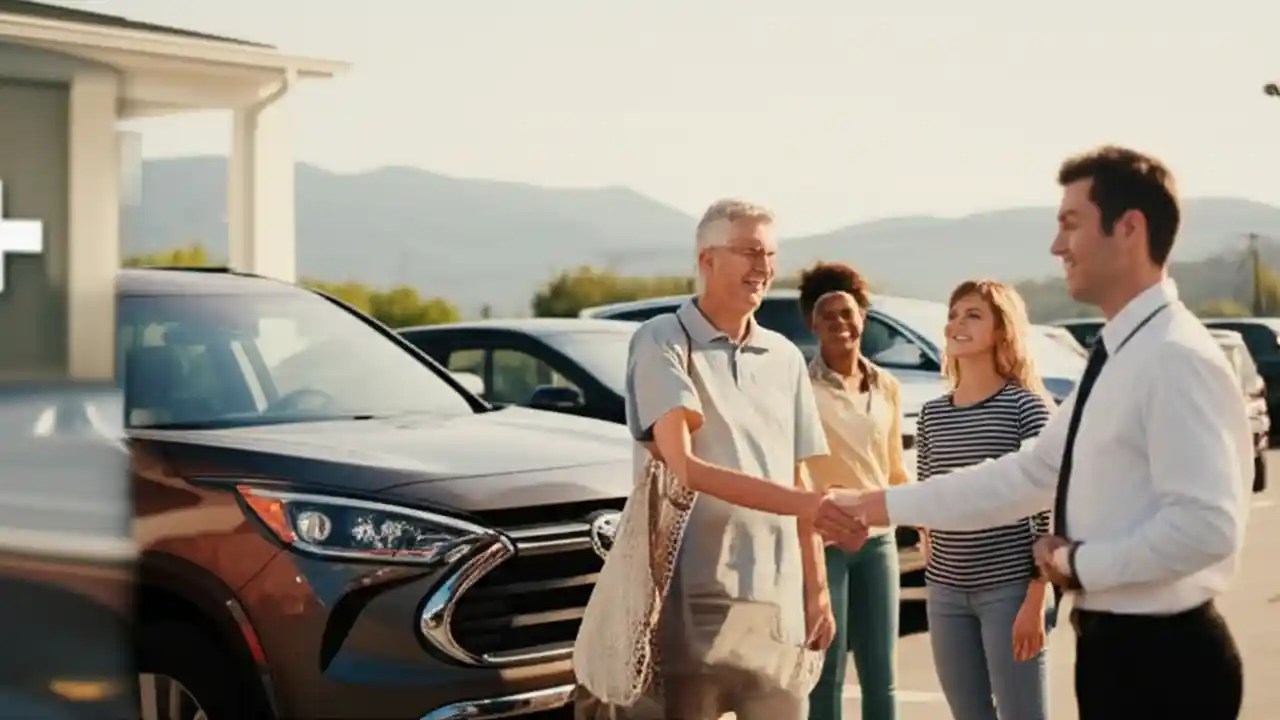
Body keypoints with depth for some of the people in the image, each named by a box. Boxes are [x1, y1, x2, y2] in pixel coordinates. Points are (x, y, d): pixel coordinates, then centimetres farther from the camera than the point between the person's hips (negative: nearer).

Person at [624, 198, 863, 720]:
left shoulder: (785, 357, 14)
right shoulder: (662, 343, -5)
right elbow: (682, 467, -16)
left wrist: (816, 588, 12)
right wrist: (807, 503, -25)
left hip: (778, 604, 5)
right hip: (693, 600, -5)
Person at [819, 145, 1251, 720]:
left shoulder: (1176, 359, -20)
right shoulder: (1116, 357, 12)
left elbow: (1207, 526, -28)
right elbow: (1028, 474, 14)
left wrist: (1080, 562, -16)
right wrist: (884, 505, 13)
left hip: (1162, 657, -9)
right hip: (1113, 646, 9)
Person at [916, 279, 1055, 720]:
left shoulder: (1026, 405, -6)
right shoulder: (932, 414, 9)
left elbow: (1048, 506, -8)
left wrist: (1036, 598, -12)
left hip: (1009, 589, -5)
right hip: (945, 592, 5)